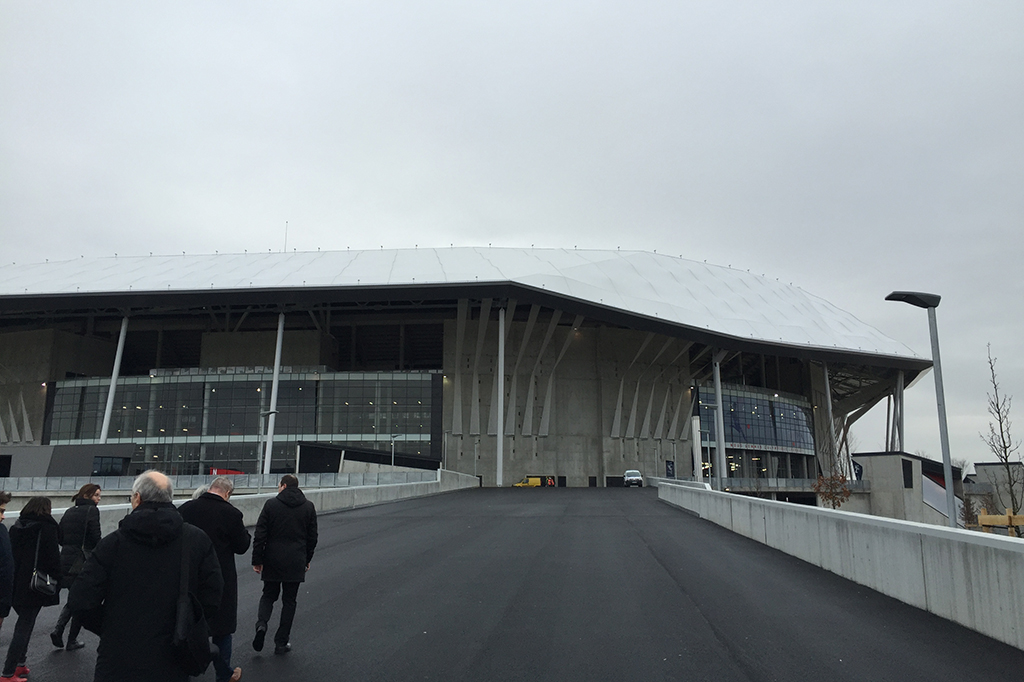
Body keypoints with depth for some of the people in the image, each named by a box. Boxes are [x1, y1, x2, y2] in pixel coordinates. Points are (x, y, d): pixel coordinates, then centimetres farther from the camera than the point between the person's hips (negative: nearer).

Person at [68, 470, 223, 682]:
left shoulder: (113, 542, -9)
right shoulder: (198, 540, -6)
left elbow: (81, 601, -10)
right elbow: (212, 599, -7)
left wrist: (109, 630, 7)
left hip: (117, 663, -1)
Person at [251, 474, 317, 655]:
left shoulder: (271, 504, -4)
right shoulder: (308, 507, 3)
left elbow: (260, 535, -5)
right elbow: (312, 537, 7)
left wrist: (257, 560, 2)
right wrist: (307, 559, 18)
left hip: (272, 560, -1)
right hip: (296, 563, 1)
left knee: (268, 595, 18)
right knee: (289, 601, 10)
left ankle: (261, 623, -8)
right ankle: (281, 642, 12)